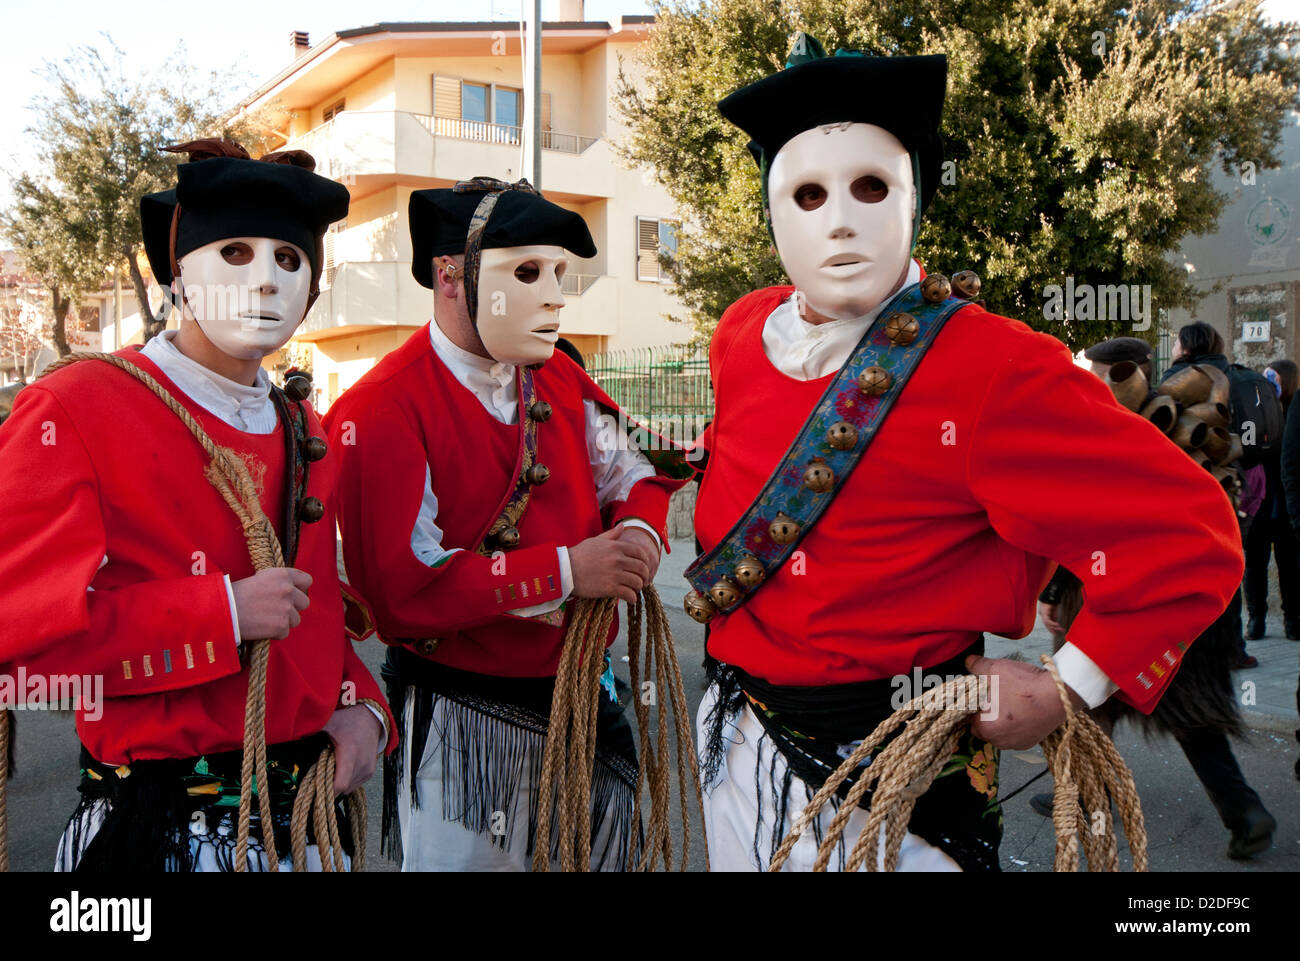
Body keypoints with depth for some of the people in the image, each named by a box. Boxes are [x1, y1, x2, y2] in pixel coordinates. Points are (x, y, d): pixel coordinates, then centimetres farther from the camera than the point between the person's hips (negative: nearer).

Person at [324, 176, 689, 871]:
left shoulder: (558, 378, 4)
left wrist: (639, 531, -13)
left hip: (583, 697, 7)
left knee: (602, 855, 22)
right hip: (460, 728, -7)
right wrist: (567, 571, -26)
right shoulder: (382, 410, -19)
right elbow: (400, 584, -26)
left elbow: (631, 477, 12)